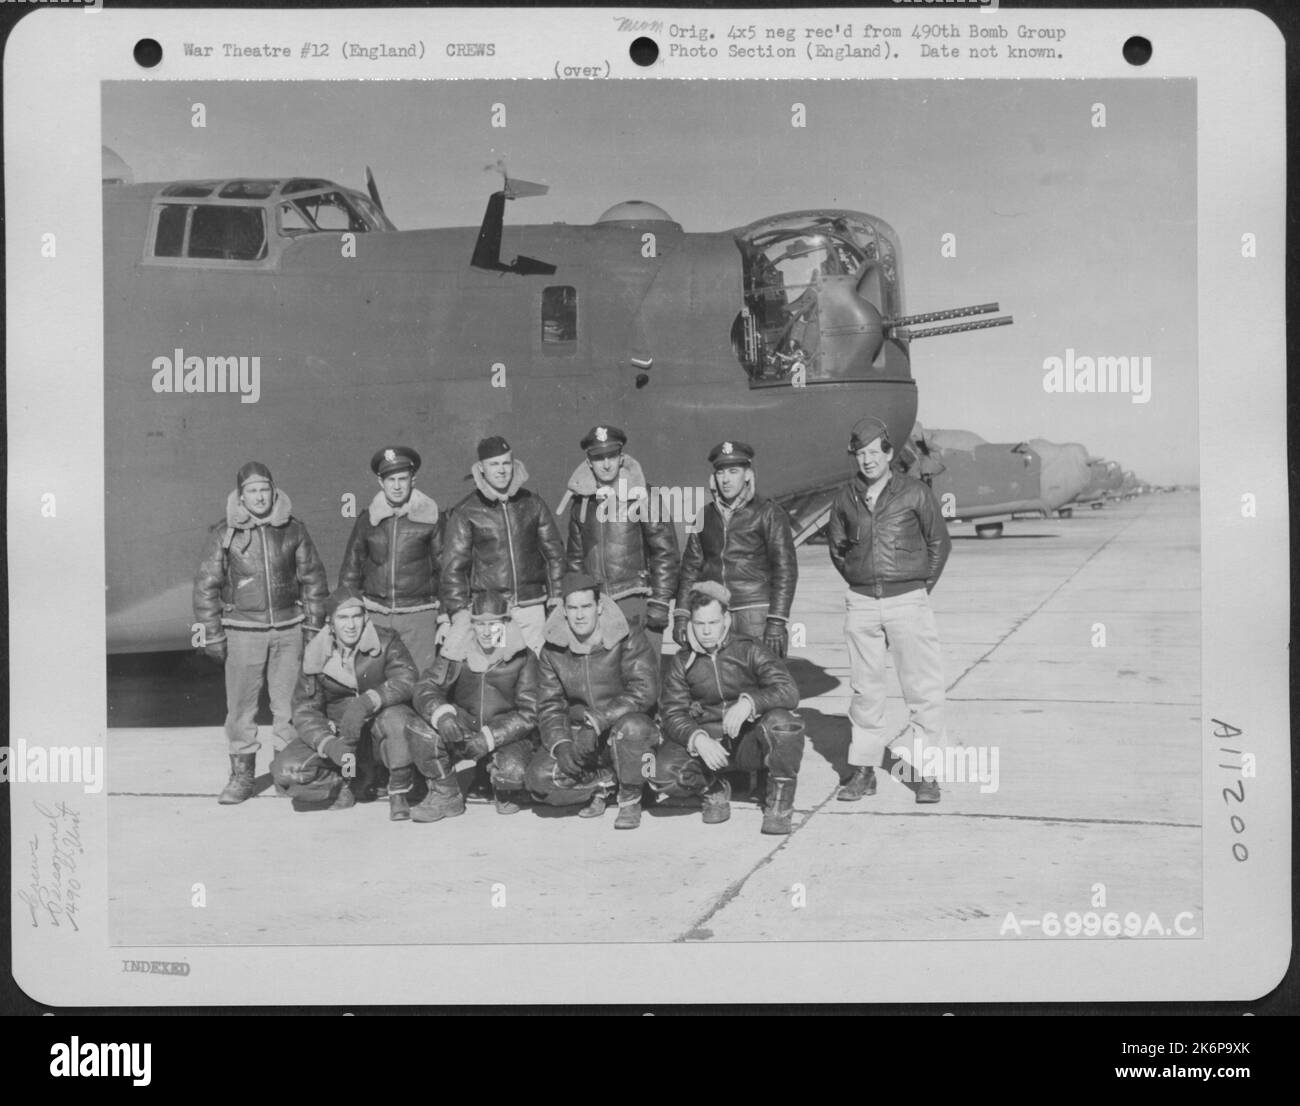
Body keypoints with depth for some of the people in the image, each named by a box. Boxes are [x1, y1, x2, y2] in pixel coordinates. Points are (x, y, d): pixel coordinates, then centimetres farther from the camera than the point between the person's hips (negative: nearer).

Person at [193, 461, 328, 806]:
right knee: (240, 705, 0)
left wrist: (313, 626, 8)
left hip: (288, 629, 1)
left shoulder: (293, 530, 2)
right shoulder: (224, 534, -2)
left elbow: (312, 578, 10)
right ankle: (242, 775, 11)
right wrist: (212, 635, -1)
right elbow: (206, 586, 2)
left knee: (289, 703, 6)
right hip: (243, 631, -1)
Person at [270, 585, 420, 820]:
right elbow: (304, 710, -9)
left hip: (377, 722, -2)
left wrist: (368, 701, -42)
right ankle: (340, 790, 10)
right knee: (286, 769, -18)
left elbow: (407, 678, -26)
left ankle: (398, 794, -16)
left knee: (396, 718, -38)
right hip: (334, 729, 2)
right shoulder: (315, 655, -7)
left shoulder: (385, 642, -11)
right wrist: (329, 744, -28)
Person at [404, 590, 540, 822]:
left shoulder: (522, 658, -10)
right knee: (419, 729, -23)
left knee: (512, 769, -35)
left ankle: (507, 793, 7)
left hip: (509, 736, -3)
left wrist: (489, 738, -23)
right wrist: (442, 716, -30)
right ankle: (446, 796, -3)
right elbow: (425, 688, -7)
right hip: (464, 730, 3)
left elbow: (529, 714, -12)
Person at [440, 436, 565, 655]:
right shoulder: (465, 512, 2)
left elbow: (554, 551, 15)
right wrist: (459, 610, -5)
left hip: (531, 606, 2)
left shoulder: (532, 504, 9)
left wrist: (556, 596, 8)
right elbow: (453, 565, 2)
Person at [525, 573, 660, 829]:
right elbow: (548, 706, 1)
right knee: (539, 777, -22)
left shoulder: (628, 641, -11)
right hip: (578, 735, 3)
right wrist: (561, 745, -18)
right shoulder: (552, 651, 0)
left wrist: (598, 721, -30)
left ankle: (630, 800, -12)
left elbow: (644, 692, -21)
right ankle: (602, 782, 6)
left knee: (631, 727, -39)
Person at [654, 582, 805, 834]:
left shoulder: (749, 651, -6)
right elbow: (672, 714, -4)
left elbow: (788, 691, -18)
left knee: (782, 721, -36)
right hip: (707, 743, 2)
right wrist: (698, 739, -25)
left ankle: (779, 804, -11)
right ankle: (714, 790, 9)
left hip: (750, 740, -2)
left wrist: (749, 702, -37)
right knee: (662, 772, -27)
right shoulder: (682, 663, 2)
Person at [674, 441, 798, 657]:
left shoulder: (769, 514, 1)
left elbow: (785, 569, -4)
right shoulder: (705, 515, 14)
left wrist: (777, 622, -12)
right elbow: (691, 566, 17)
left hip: (756, 615, -4)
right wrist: (681, 615, 7)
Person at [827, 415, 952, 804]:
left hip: (907, 600, -3)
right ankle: (863, 769, 15)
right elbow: (836, 547, 19)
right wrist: (859, 585, 13)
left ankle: (926, 772, 5)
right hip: (861, 603, 3)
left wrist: (922, 588, 5)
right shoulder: (845, 499, 5)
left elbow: (939, 544, 6)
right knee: (864, 688, 7)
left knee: (922, 687, -2)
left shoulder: (915, 493, -3)